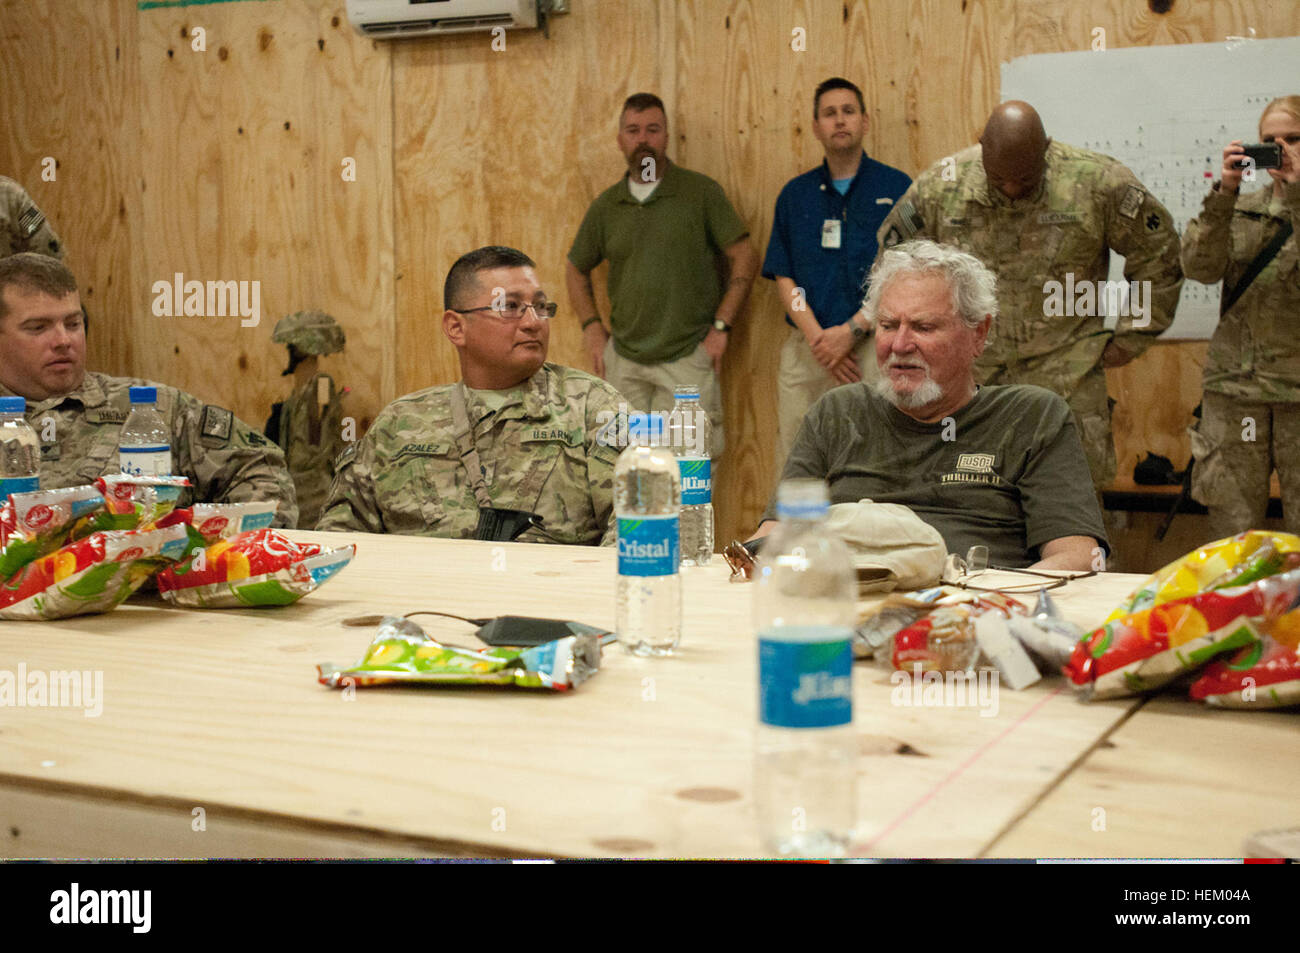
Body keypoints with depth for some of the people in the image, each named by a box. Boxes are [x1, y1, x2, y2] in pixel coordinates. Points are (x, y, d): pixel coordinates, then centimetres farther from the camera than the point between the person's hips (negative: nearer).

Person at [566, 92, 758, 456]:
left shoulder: (701, 192, 0)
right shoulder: (606, 206, 10)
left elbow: (745, 258, 0)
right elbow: (576, 269, 23)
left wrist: (721, 327, -7)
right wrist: (592, 329, 10)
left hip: (687, 358, -3)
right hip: (623, 361, 4)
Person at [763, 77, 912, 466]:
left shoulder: (897, 188, 4)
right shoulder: (795, 194, 13)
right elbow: (783, 277, 8)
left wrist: (851, 330, -10)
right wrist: (818, 338, -6)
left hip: (872, 347, -2)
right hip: (805, 350, 3)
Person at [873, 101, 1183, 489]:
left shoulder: (1096, 182, -7)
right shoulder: (941, 184, -2)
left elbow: (1158, 253, 6)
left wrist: (1131, 338, 5)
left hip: (1068, 378, -1)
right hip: (969, 378, 2)